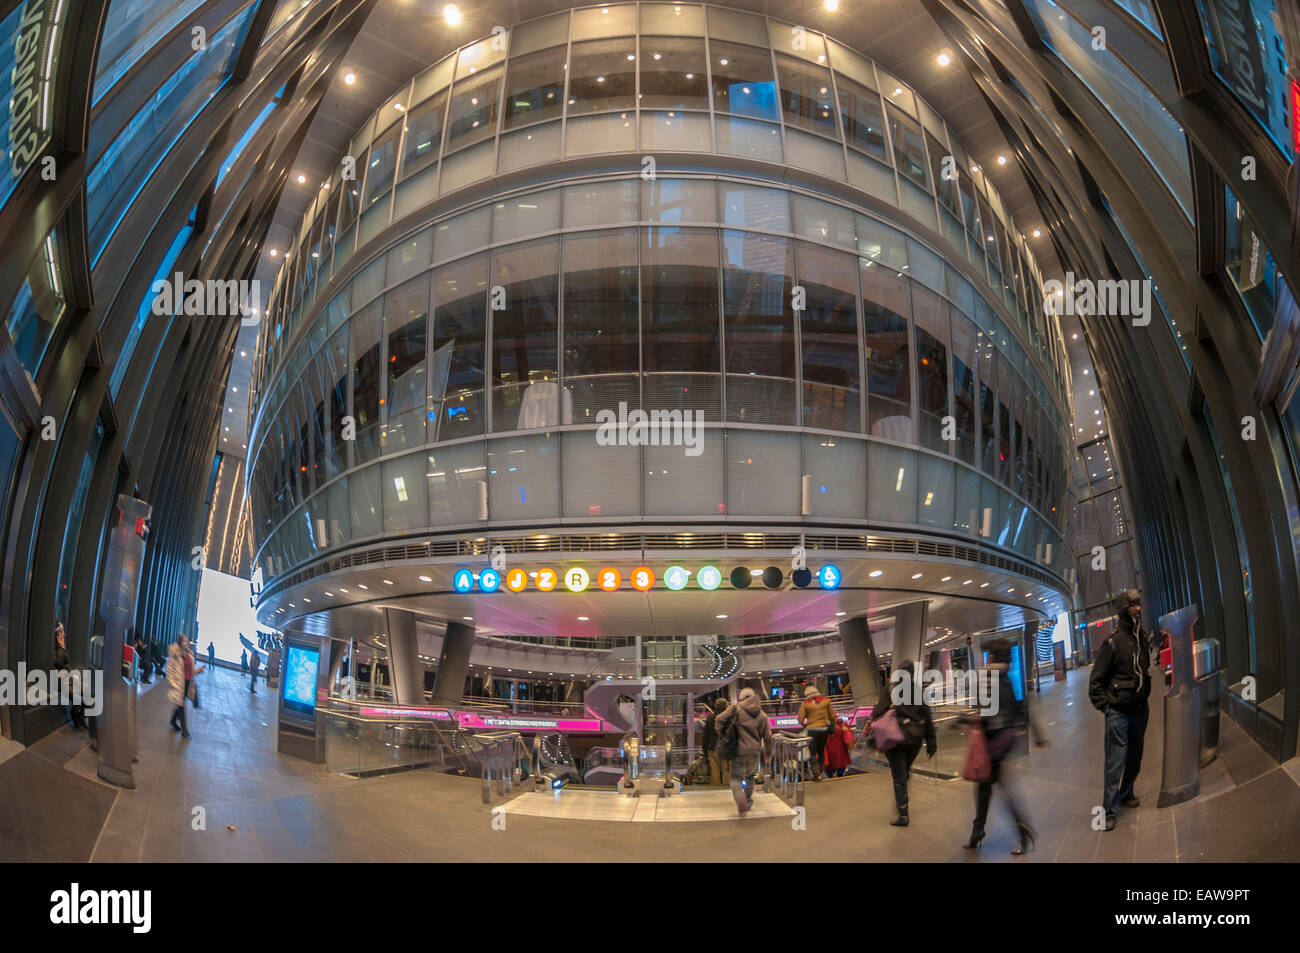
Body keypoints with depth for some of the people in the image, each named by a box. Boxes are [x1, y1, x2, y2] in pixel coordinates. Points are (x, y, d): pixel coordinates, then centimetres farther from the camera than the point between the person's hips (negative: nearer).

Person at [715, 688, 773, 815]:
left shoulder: (736, 708, -2)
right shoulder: (762, 715, 6)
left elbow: (720, 719, -11)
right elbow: (767, 736, 6)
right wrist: (768, 752, 20)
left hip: (739, 750, -3)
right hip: (755, 751, 3)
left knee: (736, 778, 3)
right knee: (750, 776, 25)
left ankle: (741, 800, -21)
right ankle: (748, 802, 28)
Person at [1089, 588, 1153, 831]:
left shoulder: (1142, 637, 7)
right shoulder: (1114, 641, -14)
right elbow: (1096, 678, -10)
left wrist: (1145, 700, 16)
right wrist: (1104, 707, -12)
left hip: (1140, 710, 7)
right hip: (1118, 711, -7)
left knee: (1135, 758, 17)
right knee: (1116, 760, -7)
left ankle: (1125, 794, 36)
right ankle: (1109, 811, -3)